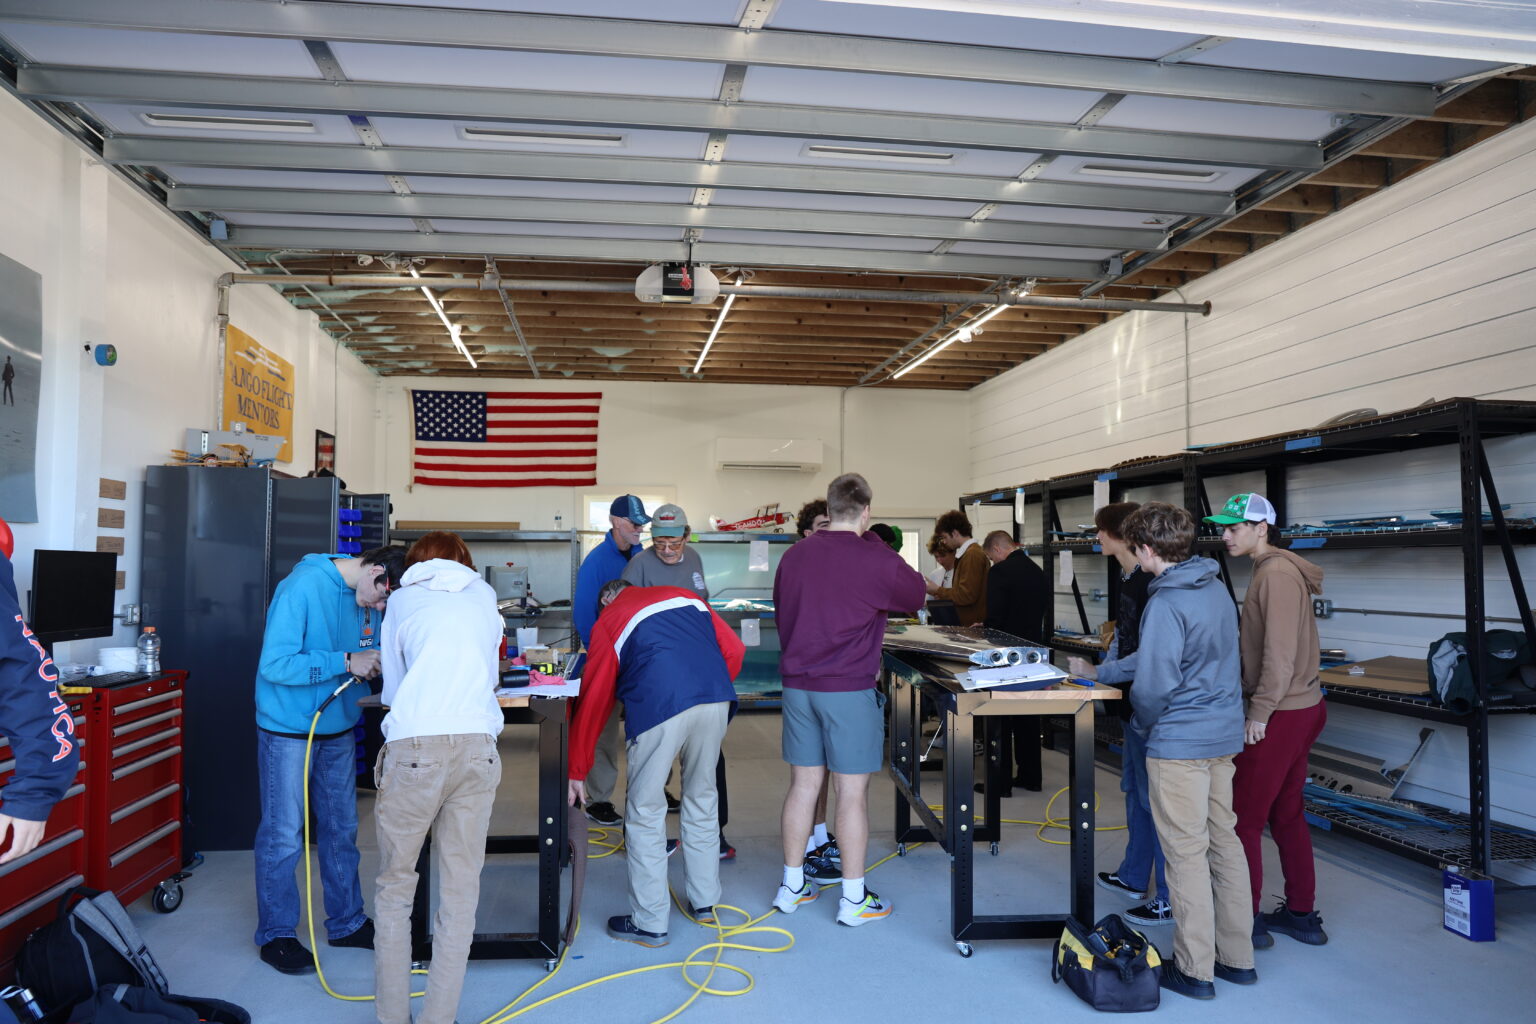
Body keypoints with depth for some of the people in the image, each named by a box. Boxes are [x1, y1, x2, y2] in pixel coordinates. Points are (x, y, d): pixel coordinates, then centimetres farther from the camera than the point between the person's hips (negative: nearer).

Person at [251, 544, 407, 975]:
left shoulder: (366, 599, 0)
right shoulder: (302, 588, -21)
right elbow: (275, 664, -25)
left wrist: (378, 663, -9)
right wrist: (346, 663, -27)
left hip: (338, 729, 7)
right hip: (288, 731, -7)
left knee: (341, 829, 14)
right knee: (283, 835, 3)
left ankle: (346, 923, 28)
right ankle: (276, 935, 20)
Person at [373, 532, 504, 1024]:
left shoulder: (403, 599, 16)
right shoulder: (484, 597, 20)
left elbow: (391, 687, 21)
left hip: (414, 745, -1)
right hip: (477, 745, 2)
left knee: (395, 888, 11)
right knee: (460, 888, 8)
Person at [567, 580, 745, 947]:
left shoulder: (608, 621, 20)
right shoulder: (686, 597, 28)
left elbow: (592, 701, 17)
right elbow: (734, 649, 16)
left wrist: (577, 772, 22)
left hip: (660, 707, -4)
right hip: (717, 700, 4)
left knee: (645, 814, 10)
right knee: (702, 800, 21)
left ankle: (650, 923, 17)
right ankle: (705, 904, 33)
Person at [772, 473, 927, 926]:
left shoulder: (793, 555, 4)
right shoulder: (877, 561, -11)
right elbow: (916, 596, 7)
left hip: (797, 684, 5)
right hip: (849, 690, -5)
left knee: (803, 785, 14)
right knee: (852, 792, 4)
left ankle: (792, 885, 24)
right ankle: (854, 898, 14)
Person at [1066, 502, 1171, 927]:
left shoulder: (1149, 584, -22)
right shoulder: (1128, 579, 9)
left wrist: (1097, 673, -19)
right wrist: (1092, 669, 5)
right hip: (1132, 704, 10)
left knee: (1156, 800, -1)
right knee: (1134, 792, 20)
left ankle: (1169, 900, 11)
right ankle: (1133, 877, 35)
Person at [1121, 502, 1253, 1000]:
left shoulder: (1166, 603, -20)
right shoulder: (1216, 588, 7)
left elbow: (1154, 683, -22)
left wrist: (1142, 725, -1)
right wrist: (1111, 668, 19)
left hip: (1180, 742, -9)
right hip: (1224, 734, 9)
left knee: (1186, 854, 2)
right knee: (1225, 843, 16)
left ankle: (1195, 969, 12)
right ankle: (1237, 957, 27)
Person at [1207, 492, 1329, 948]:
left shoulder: (1277, 574, -17)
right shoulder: (1278, 570, 13)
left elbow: (1280, 653, -22)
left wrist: (1259, 712, -19)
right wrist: (1258, 704, 13)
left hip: (1279, 716, -10)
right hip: (1301, 707, 10)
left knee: (1243, 818, -1)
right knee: (1287, 813, 18)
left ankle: (1245, 922, 8)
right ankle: (1301, 915, 28)